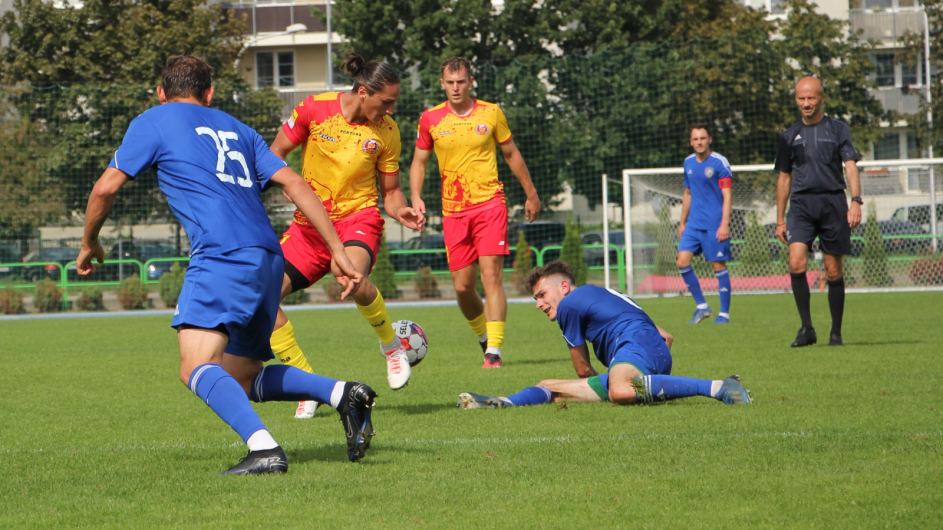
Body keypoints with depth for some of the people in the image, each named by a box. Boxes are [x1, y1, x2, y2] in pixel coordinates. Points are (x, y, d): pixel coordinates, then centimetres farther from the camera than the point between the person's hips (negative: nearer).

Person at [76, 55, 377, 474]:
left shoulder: (154, 122, 12)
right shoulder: (236, 129, 27)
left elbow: (106, 188, 7)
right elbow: (294, 185, 17)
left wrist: (89, 243, 25)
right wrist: (338, 252, 13)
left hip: (223, 256, -7)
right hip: (268, 257, 7)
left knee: (197, 368, -20)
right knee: (240, 379, 19)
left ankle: (264, 449, -41)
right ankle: (342, 394, 2)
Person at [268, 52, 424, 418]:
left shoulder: (386, 131, -3)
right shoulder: (315, 109, -7)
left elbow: (391, 190, 6)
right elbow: (276, 154, 4)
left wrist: (400, 211, -15)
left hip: (358, 217, -2)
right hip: (310, 223, 2)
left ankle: (392, 346, -7)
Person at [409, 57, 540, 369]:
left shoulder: (491, 114, 2)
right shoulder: (430, 119, 4)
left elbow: (511, 155, 14)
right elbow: (419, 161, 13)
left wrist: (531, 194, 19)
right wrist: (416, 196, -4)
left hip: (489, 204, -2)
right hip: (453, 211, 2)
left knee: (491, 276, -14)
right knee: (462, 286, 2)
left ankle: (494, 351, -15)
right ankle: (483, 336, 28)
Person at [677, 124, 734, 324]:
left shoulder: (719, 163, -7)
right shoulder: (689, 163, 11)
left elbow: (727, 196, -9)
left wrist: (725, 224, -16)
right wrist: (682, 222, 20)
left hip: (714, 225, -6)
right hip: (694, 223, 6)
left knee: (719, 266, -3)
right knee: (682, 261, -6)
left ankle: (724, 313, 6)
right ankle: (701, 306, 6)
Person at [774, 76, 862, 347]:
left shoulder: (838, 130, 7)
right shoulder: (790, 136, 14)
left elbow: (851, 166, -2)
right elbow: (784, 178, 19)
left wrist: (856, 201, -17)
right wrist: (780, 220, 16)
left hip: (832, 202, -2)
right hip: (801, 205, 2)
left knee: (833, 272, 1)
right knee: (796, 263, -19)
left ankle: (836, 333, 12)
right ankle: (806, 328, -15)